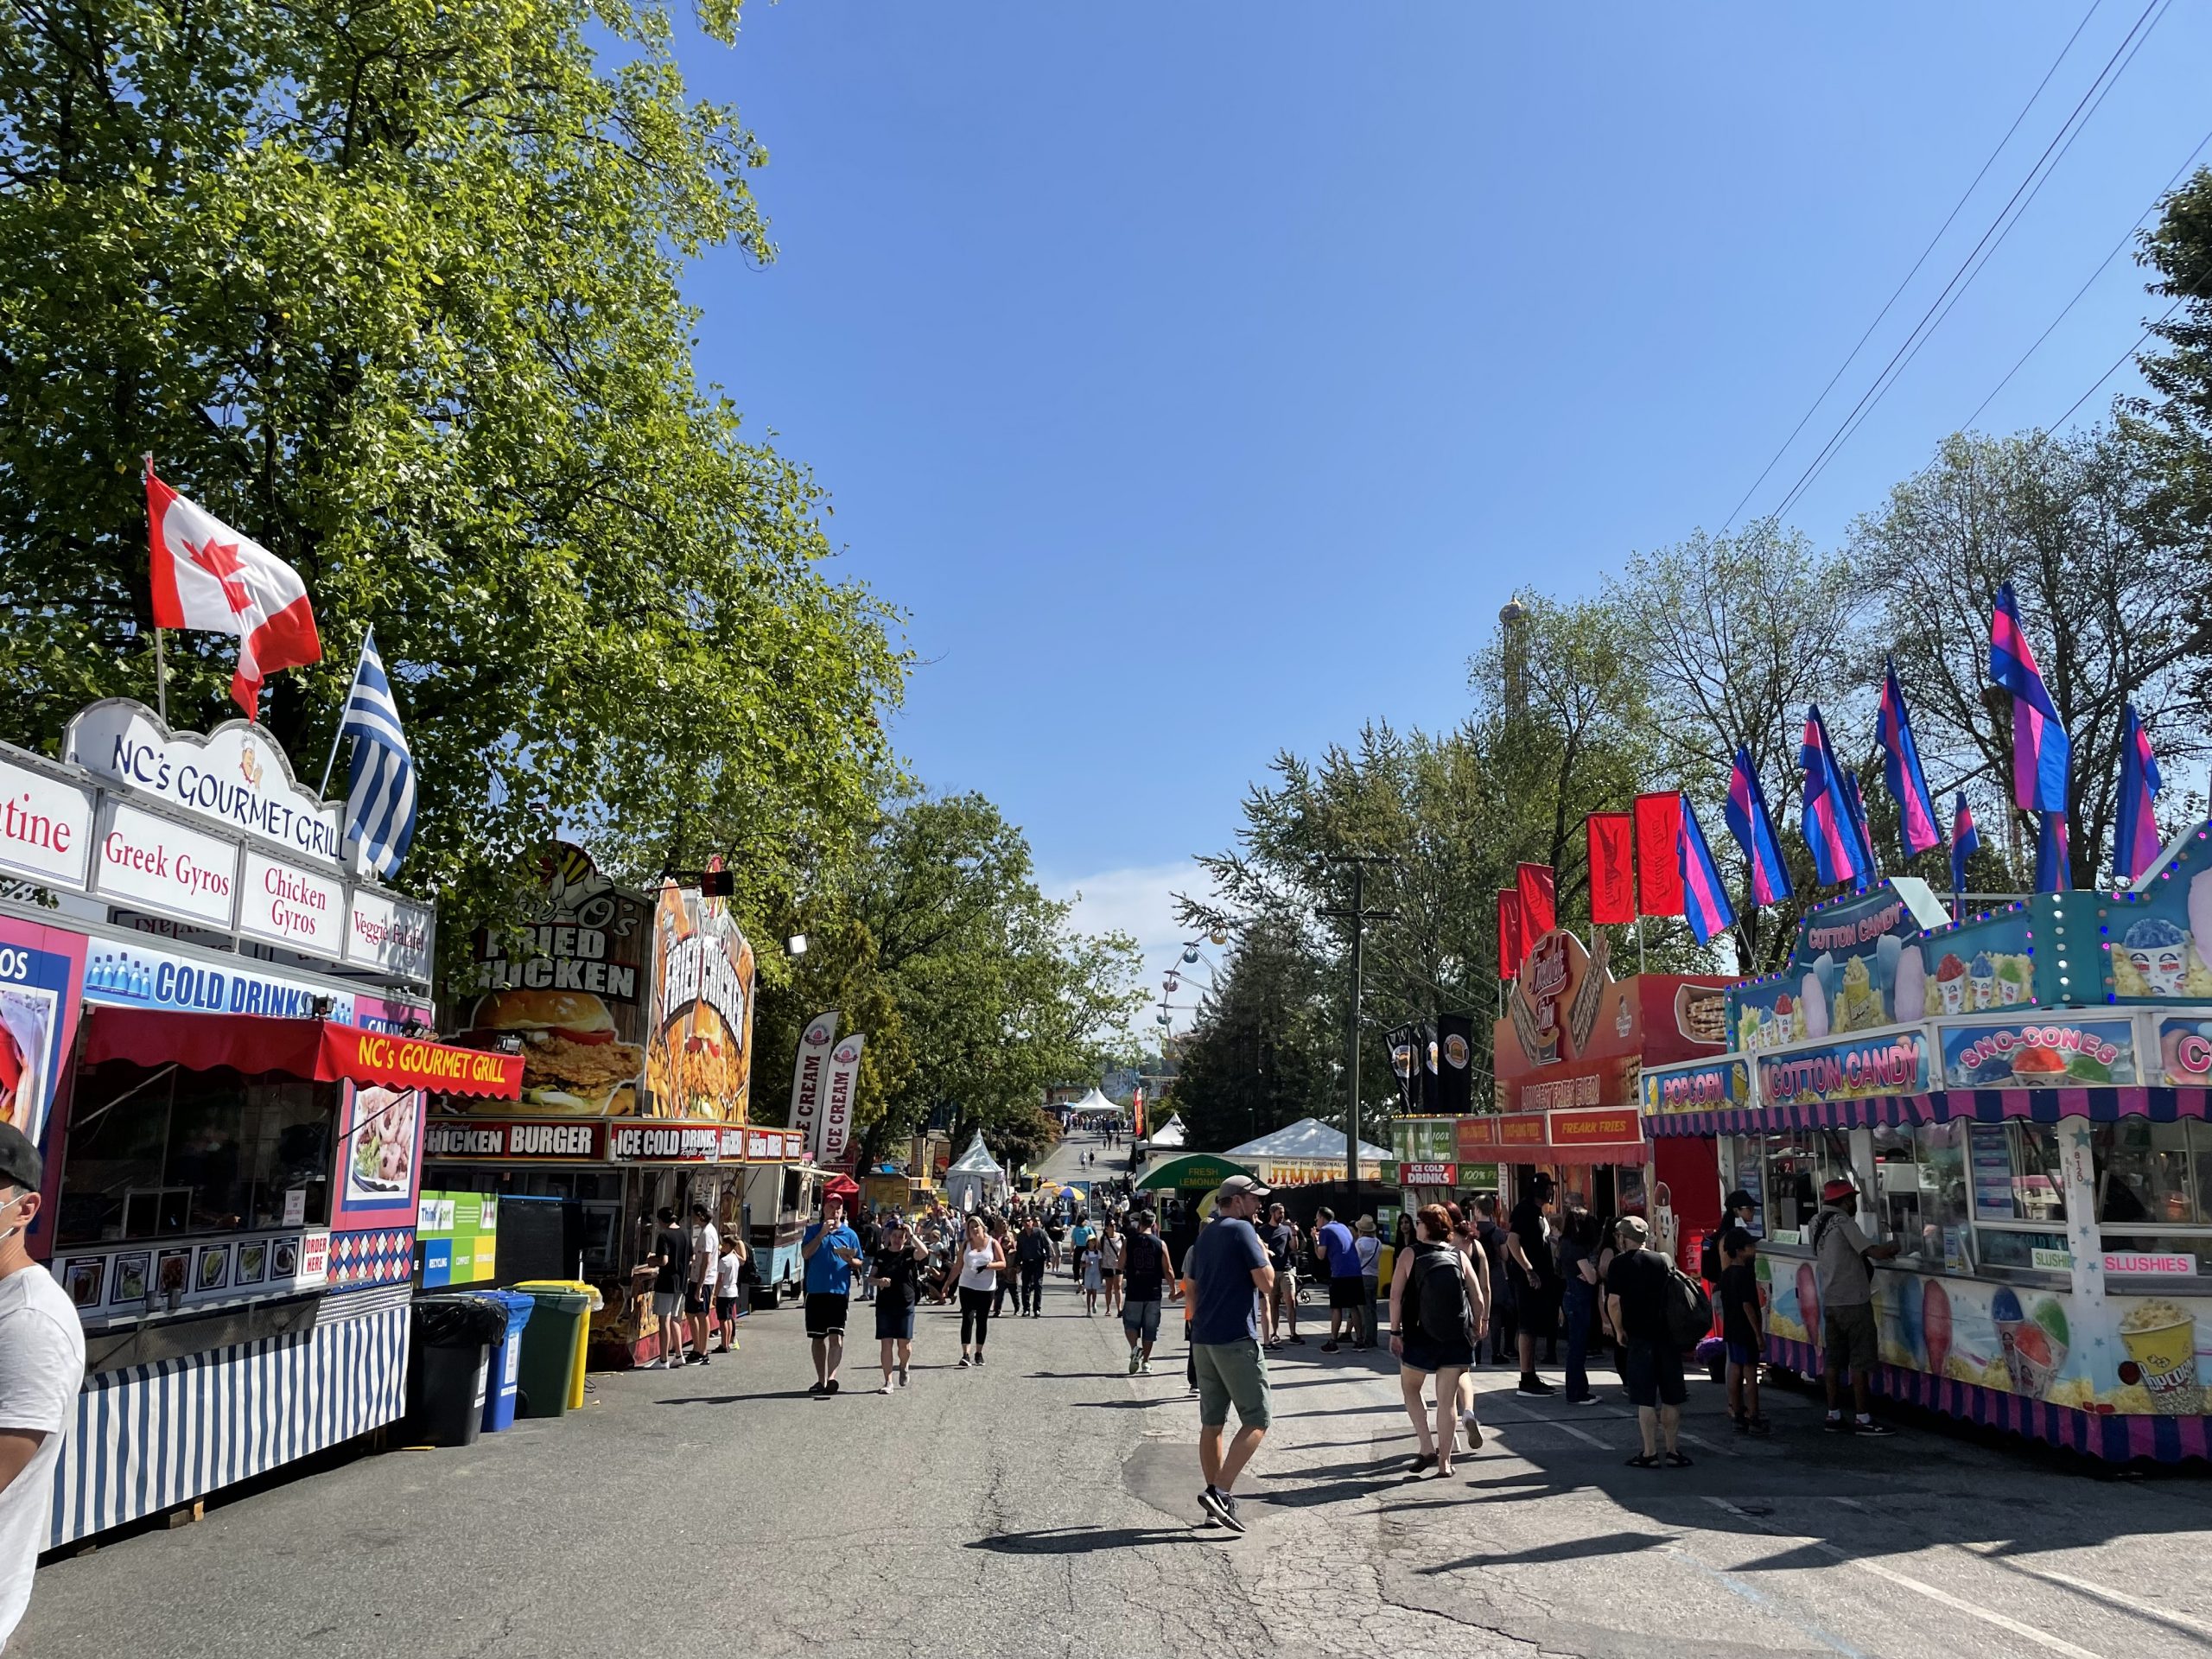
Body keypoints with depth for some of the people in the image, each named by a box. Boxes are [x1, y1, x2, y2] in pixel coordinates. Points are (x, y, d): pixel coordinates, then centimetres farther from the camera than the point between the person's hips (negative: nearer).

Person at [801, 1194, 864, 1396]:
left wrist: (848, 1259, -11)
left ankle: (831, 1377, -20)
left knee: (836, 1336, -14)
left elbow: (859, 1263, 11)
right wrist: (822, 1234, -14)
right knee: (818, 1338, 8)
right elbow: (805, 1254, -6)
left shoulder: (849, 1234, 8)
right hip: (816, 1291, 2)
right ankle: (821, 1380, 17)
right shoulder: (813, 1231, 9)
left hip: (839, 1291, -2)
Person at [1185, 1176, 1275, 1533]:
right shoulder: (1242, 1230, -9)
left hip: (1203, 1340, 8)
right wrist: (1263, 1252, 3)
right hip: (1237, 1339, -8)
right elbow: (1267, 1282, -13)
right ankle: (1221, 1491, -13)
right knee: (1257, 1419, -4)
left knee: (1212, 1422, 12)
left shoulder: (1205, 1236, 16)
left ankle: (1217, 1494, 15)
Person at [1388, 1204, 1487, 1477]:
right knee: (1447, 1399, 10)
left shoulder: (1409, 1255, -5)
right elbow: (1478, 1300, 1)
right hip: (1457, 1339, 2)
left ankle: (1427, 1448, 7)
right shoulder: (1460, 1256, 2)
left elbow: (1395, 1296, -10)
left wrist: (1395, 1332, -2)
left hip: (1421, 1337, -2)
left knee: (1410, 1387, 19)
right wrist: (1474, 1331, 13)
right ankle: (1444, 1461, 12)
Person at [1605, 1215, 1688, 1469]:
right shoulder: (1662, 1260, 7)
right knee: (1671, 1398, 11)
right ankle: (1673, 1451, 16)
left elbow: (1614, 1301, -13)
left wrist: (1620, 1331, 1)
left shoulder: (1620, 1263, -6)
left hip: (1640, 1337, -4)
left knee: (1645, 1399, 2)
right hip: (1668, 1335, 4)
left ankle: (1650, 1453, 3)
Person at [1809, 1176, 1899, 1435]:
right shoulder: (1842, 1222, -15)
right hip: (1854, 1302, -8)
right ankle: (1862, 1419, 2)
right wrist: (1896, 1245, -3)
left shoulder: (1816, 1223, 10)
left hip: (1830, 1302, 8)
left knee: (1833, 1360, 10)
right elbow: (1875, 1253, -22)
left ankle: (1834, 1416, 13)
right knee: (1860, 1361, -1)